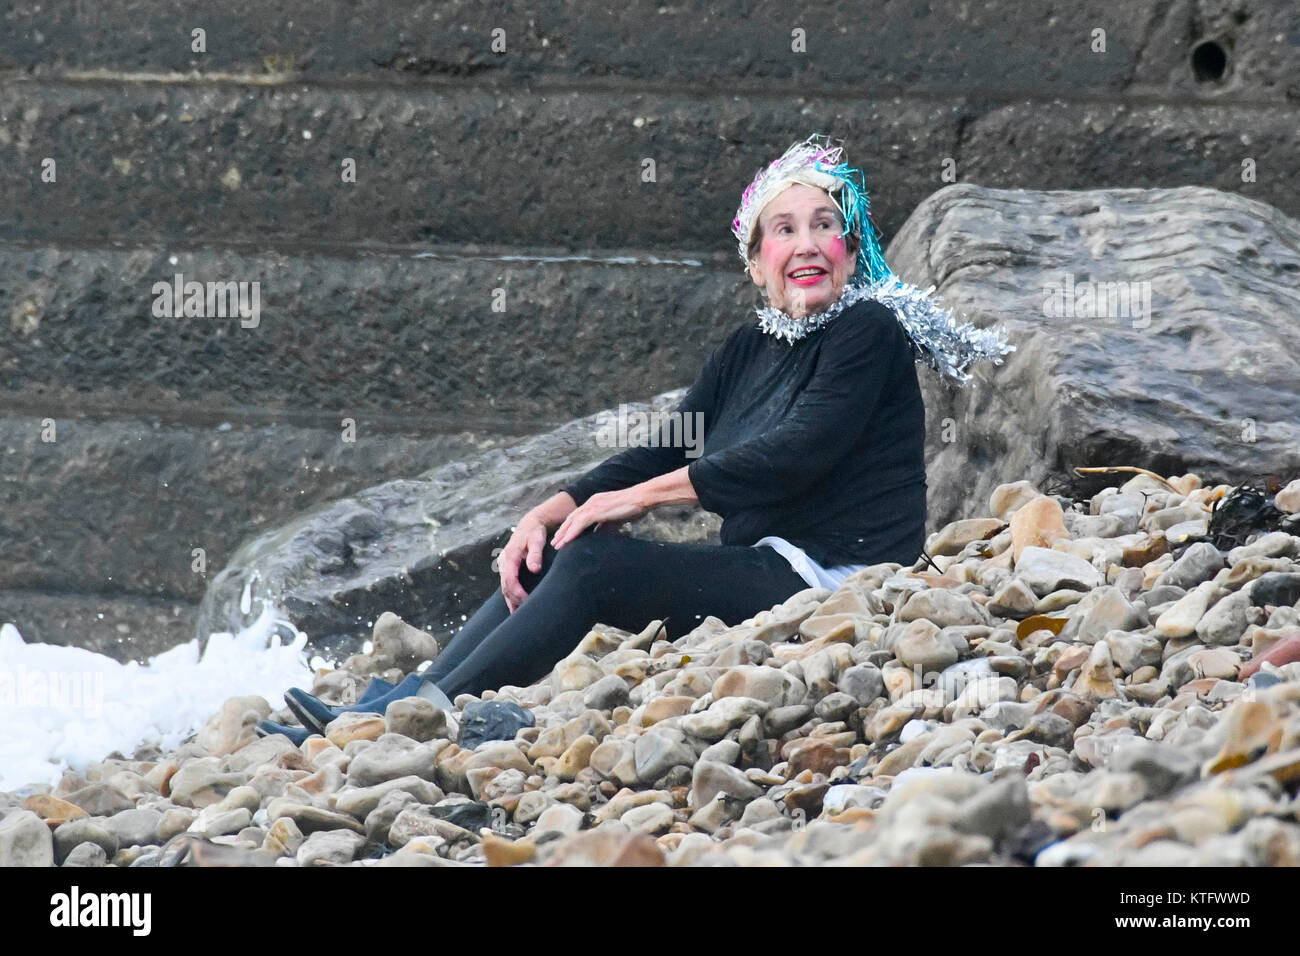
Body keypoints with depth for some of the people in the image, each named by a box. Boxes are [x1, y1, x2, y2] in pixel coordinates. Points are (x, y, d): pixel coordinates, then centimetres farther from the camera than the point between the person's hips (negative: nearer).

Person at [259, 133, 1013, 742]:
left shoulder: (868, 331, -6)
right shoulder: (749, 350, 17)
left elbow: (796, 454, -17)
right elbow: (663, 452, 12)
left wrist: (643, 495, -14)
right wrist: (557, 508, -5)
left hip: (832, 580, -8)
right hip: (761, 569, 8)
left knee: (594, 565, -21)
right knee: (549, 555, -3)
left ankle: (427, 716, -22)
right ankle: (400, 705, -12)